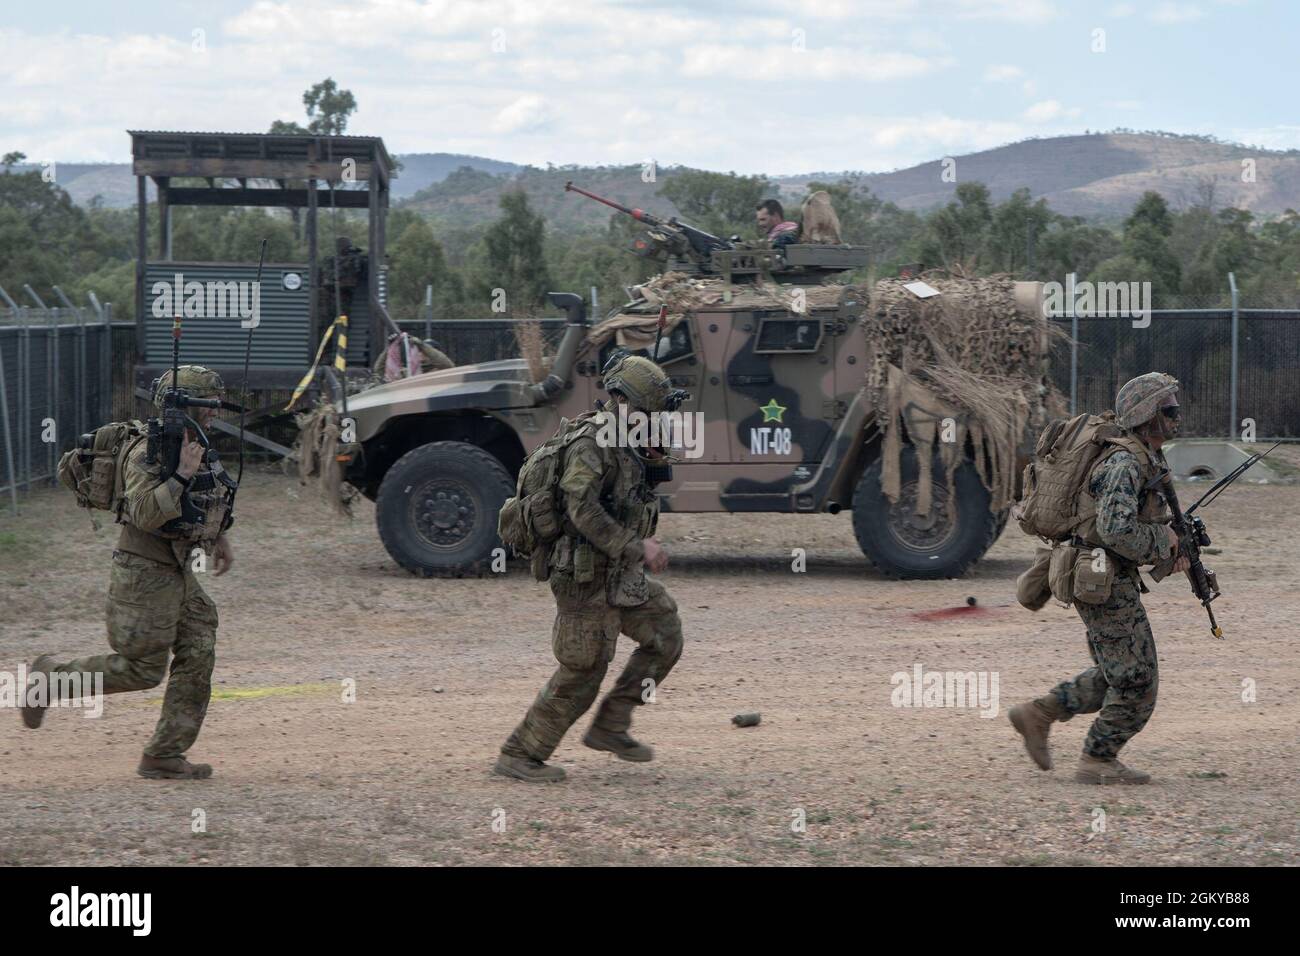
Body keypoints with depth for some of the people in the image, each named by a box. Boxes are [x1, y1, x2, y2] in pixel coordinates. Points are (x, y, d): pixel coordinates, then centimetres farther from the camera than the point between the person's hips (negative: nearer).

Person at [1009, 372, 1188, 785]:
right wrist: (1162, 541, -17)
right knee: (1136, 681, -2)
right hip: (1106, 583, -10)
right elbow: (1116, 529, -33)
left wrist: (1172, 546, 6)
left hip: (1119, 579, 10)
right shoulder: (1123, 463, -22)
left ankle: (1038, 714, 22)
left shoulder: (1150, 459, 11)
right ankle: (1098, 762, 10)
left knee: (1115, 676, 19)